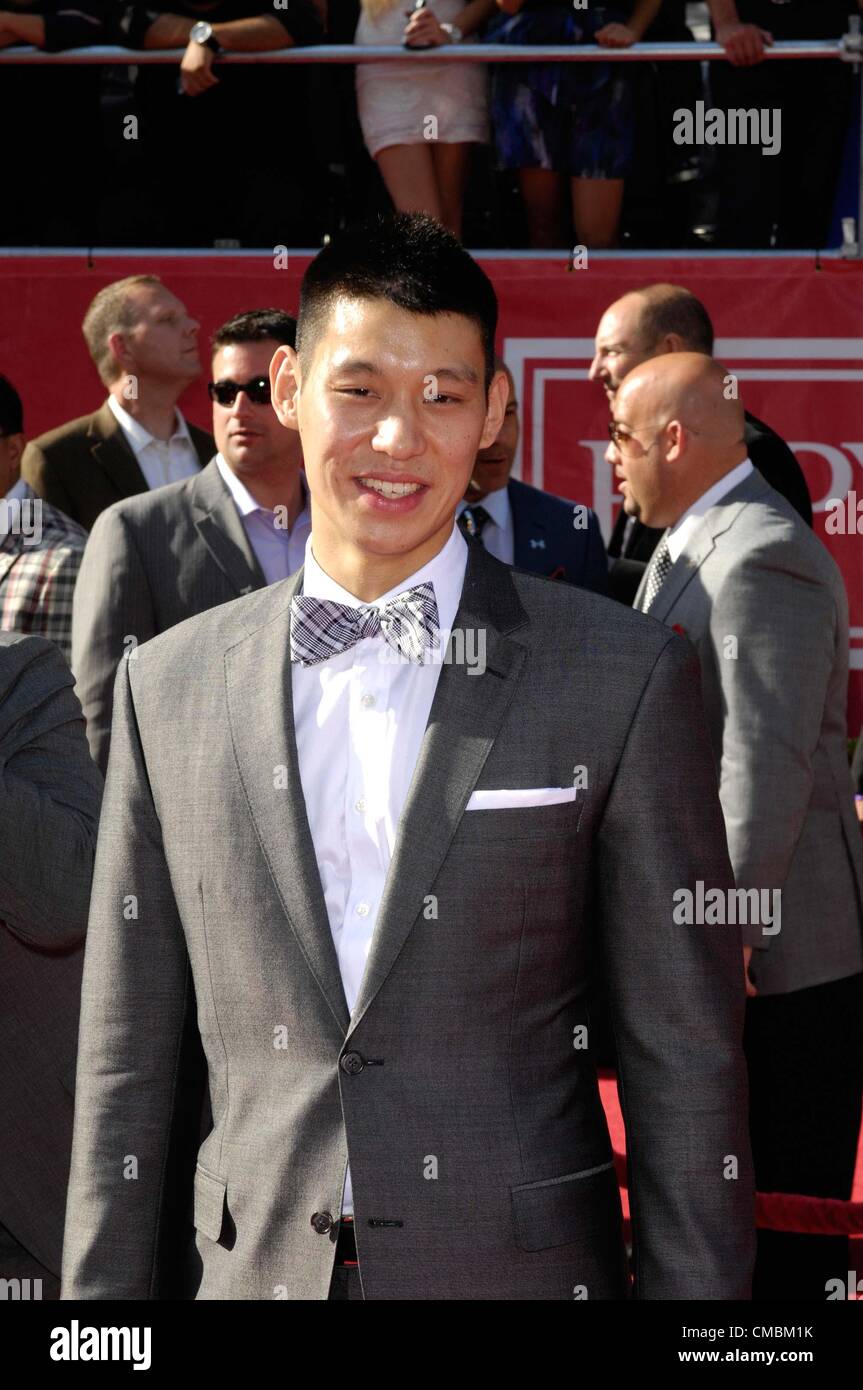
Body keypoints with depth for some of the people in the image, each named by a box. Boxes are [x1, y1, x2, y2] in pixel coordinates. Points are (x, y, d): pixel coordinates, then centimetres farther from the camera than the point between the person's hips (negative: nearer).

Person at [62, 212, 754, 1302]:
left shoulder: (627, 678, -3)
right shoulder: (169, 687, 4)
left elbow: (686, 1063, -3)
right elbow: (126, 1064, 7)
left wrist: (693, 1289, -6)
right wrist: (102, 1297, 3)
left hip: (525, 1268, -2)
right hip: (250, 1273, 2)